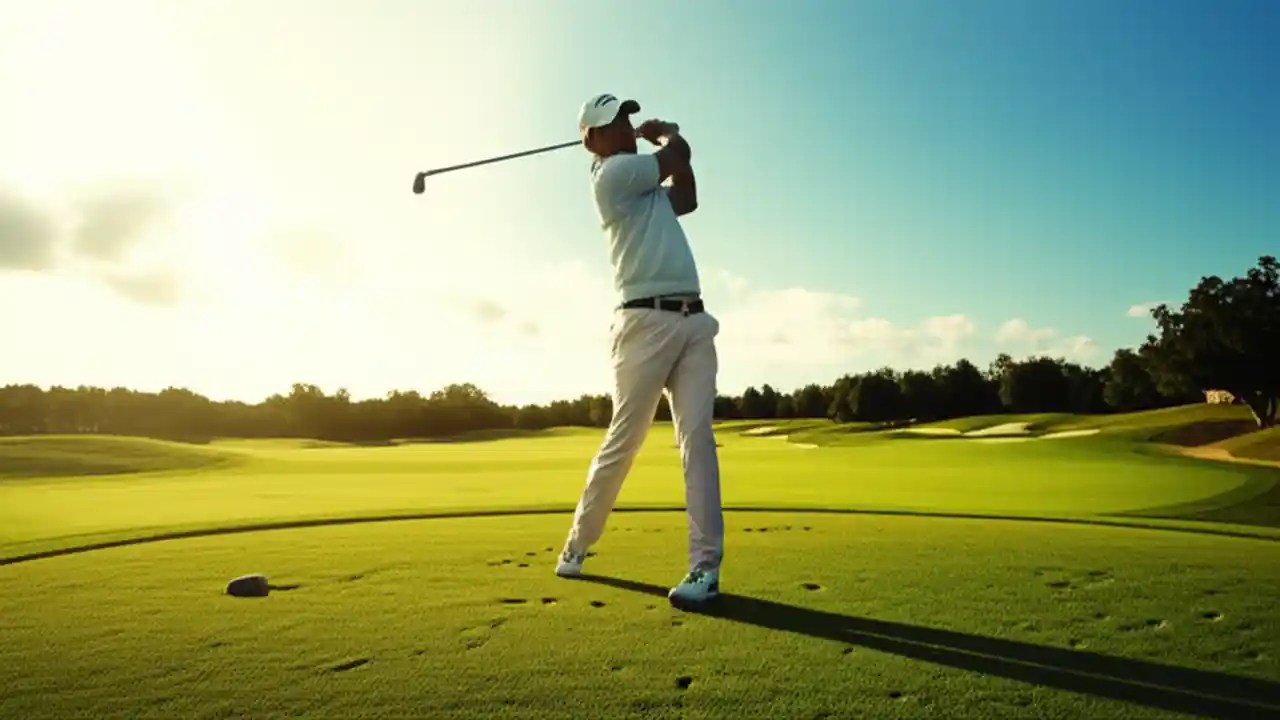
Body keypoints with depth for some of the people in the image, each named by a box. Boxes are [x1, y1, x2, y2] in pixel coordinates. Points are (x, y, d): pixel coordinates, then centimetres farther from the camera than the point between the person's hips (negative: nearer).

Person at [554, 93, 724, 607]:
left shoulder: (642, 179, 24)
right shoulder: (613, 173, -4)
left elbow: (687, 198, 29)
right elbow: (678, 153, 0)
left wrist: (658, 136, 25)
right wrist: (666, 133, 23)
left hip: (694, 320, 8)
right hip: (647, 322, -7)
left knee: (697, 437, -5)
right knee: (622, 442, -1)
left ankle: (706, 564, -5)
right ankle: (578, 542, 19)